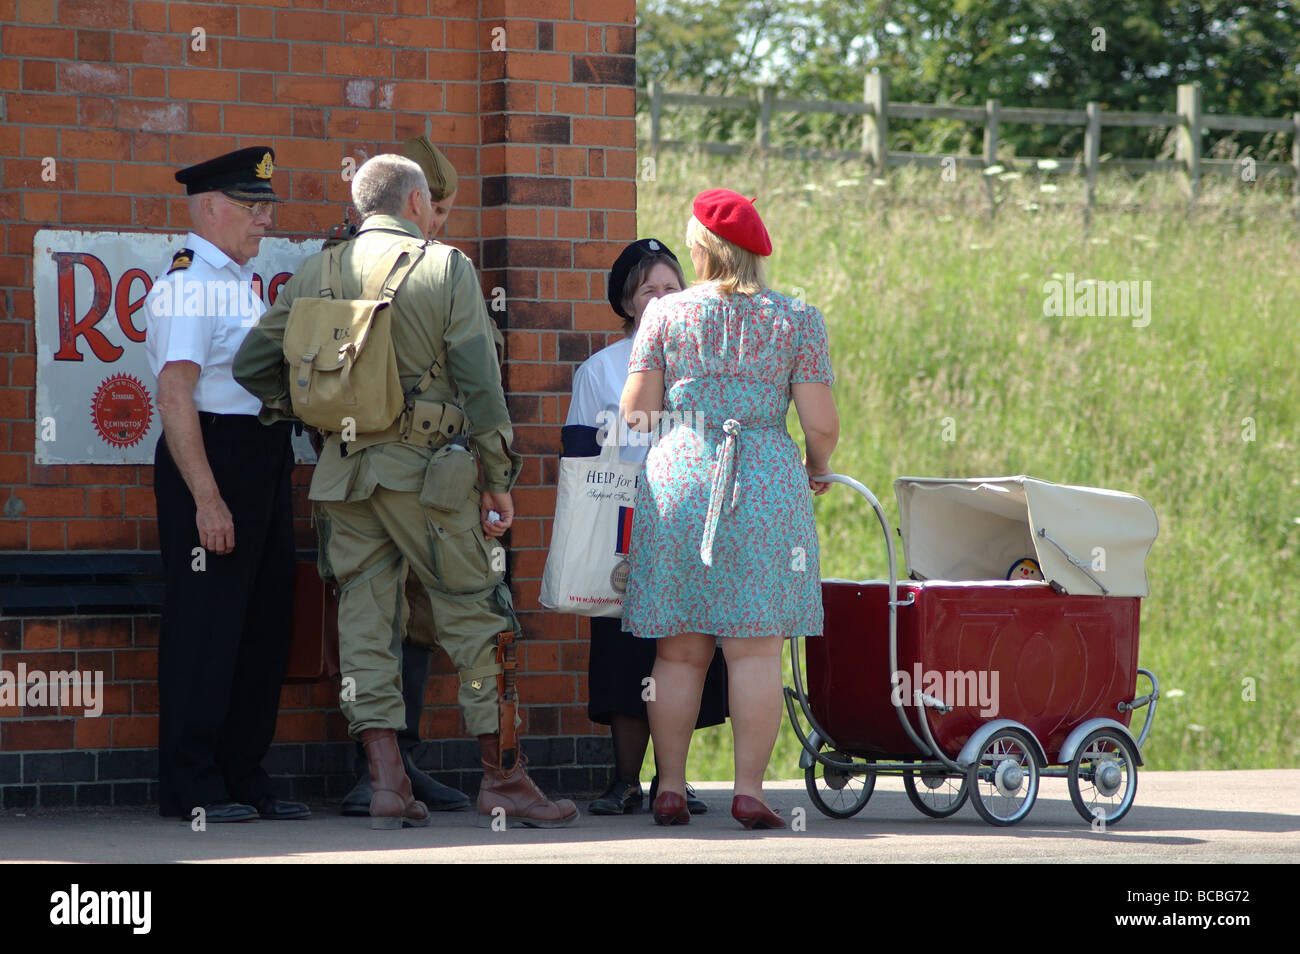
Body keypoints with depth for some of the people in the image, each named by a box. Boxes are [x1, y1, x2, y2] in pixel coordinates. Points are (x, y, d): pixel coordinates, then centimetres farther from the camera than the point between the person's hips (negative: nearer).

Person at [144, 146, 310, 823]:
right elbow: (175, 395, -20)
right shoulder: (188, 285, -12)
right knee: (205, 626, -6)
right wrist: (206, 498, -25)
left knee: (264, 624, 12)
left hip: (262, 464, 10)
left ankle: (244, 778, 20)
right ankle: (192, 788, -2)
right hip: (211, 462, -10)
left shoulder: (242, 284, 18)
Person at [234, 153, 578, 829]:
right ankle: (504, 781, 4)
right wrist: (498, 482, -1)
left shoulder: (316, 274, 7)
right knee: (477, 616, 3)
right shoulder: (445, 268, -4)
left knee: (365, 619, 7)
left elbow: (252, 363, 8)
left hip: (345, 469, 4)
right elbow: (479, 384, -7)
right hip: (429, 468, -4)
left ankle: (385, 783, 2)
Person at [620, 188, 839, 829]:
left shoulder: (666, 314, 3)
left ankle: (671, 787, 9)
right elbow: (821, 423, -2)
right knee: (755, 649, 0)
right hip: (767, 482, -1)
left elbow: (634, 410, 4)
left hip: (678, 477, 1)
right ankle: (749, 790, -4)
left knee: (678, 650, 7)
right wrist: (818, 468, 19)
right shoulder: (797, 321, 2)